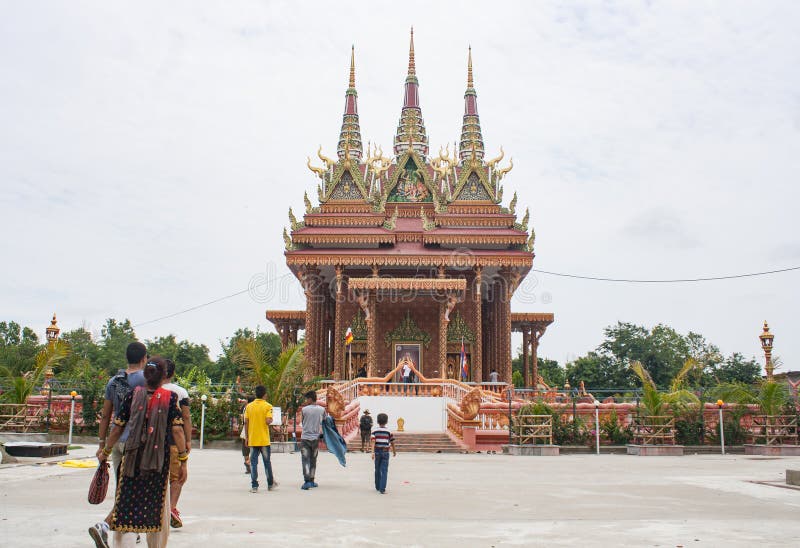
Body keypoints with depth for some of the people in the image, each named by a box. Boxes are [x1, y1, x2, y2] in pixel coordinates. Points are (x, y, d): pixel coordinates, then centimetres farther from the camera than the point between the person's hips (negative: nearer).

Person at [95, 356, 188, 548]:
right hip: (160, 460, 0)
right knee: (159, 507, 14)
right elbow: (177, 431, -8)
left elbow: (117, 428, 5)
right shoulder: (170, 397, -4)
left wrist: (105, 452, 20)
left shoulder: (133, 395, 0)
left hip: (132, 458, 1)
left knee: (127, 504, 4)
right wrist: (183, 461, -3)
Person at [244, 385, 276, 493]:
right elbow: (268, 421, -17)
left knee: (253, 462, 4)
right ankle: (270, 484, 22)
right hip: (264, 439, -2)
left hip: (252, 439, 2)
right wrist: (271, 420, 6)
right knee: (267, 462, 11)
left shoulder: (249, 406, 3)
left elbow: (246, 422, 2)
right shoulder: (267, 406, -7)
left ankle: (254, 486, 1)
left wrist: (246, 437, 8)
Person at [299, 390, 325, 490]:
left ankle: (307, 481, -17)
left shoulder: (304, 409, -8)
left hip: (305, 437, -3)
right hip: (316, 438, 3)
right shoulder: (322, 409, -1)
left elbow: (302, 422, 4)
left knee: (305, 460, -4)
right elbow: (323, 421, 13)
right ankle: (312, 481, 21)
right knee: (313, 460, 15)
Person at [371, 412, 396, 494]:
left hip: (377, 451, 2)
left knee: (377, 470, 16)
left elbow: (373, 441, -13)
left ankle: (378, 487, 27)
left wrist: (373, 452, -18)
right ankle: (382, 489, -12)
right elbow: (392, 443, 4)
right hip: (385, 452, -2)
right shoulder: (388, 431, -2)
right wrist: (394, 451, 20)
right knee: (384, 471, -2)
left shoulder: (374, 431, -1)